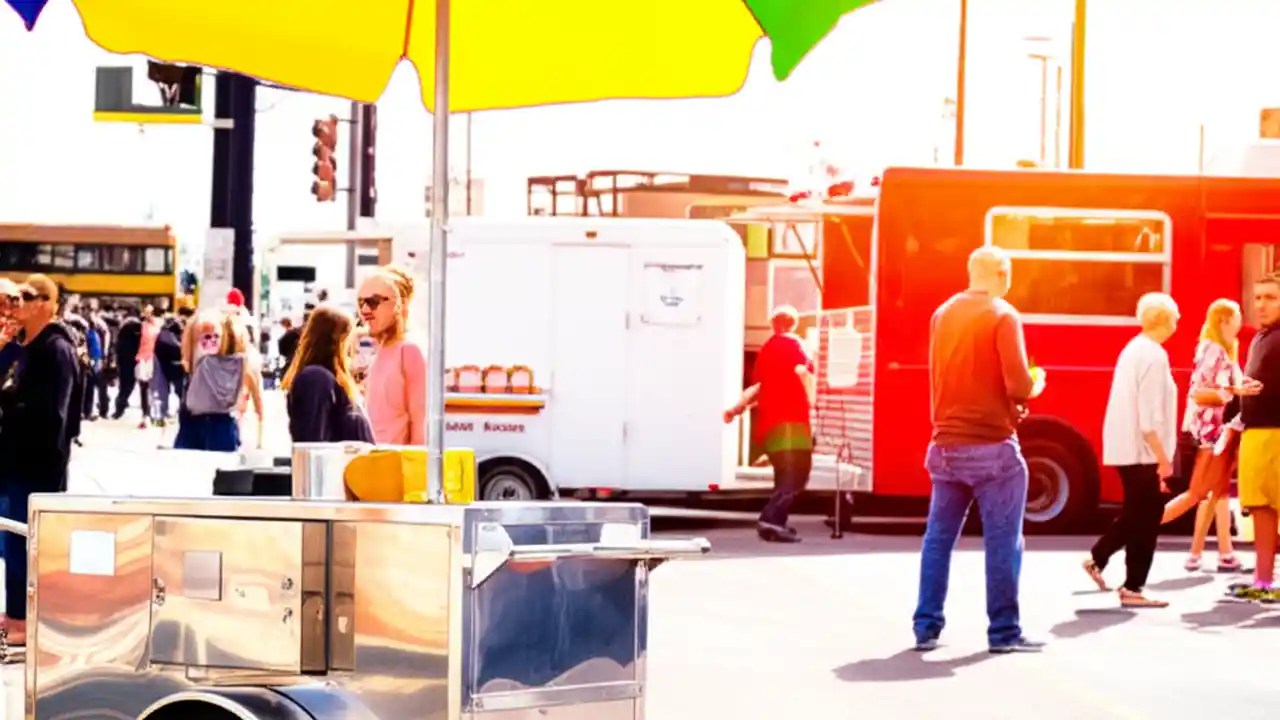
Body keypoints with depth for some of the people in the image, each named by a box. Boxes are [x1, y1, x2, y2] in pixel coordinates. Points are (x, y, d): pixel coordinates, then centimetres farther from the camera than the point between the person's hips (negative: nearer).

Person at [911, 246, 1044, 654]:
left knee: (939, 537, 10)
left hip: (946, 444, 6)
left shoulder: (942, 314, 10)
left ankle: (927, 628, 10)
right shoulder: (1003, 316, -9)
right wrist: (1036, 385, 6)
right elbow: (1018, 385, -17)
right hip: (991, 445, -6)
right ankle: (1003, 632, 2)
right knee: (1002, 541, 0)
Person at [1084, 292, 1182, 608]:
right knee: (1145, 517, -1)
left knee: (1137, 513, 21)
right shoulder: (1154, 355, -16)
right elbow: (1149, 415, -21)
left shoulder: (1134, 349, 13)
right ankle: (1132, 588, 4)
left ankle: (1097, 558, 22)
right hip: (1141, 450, -9)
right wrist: (1163, 457, -19)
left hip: (1123, 447, 9)